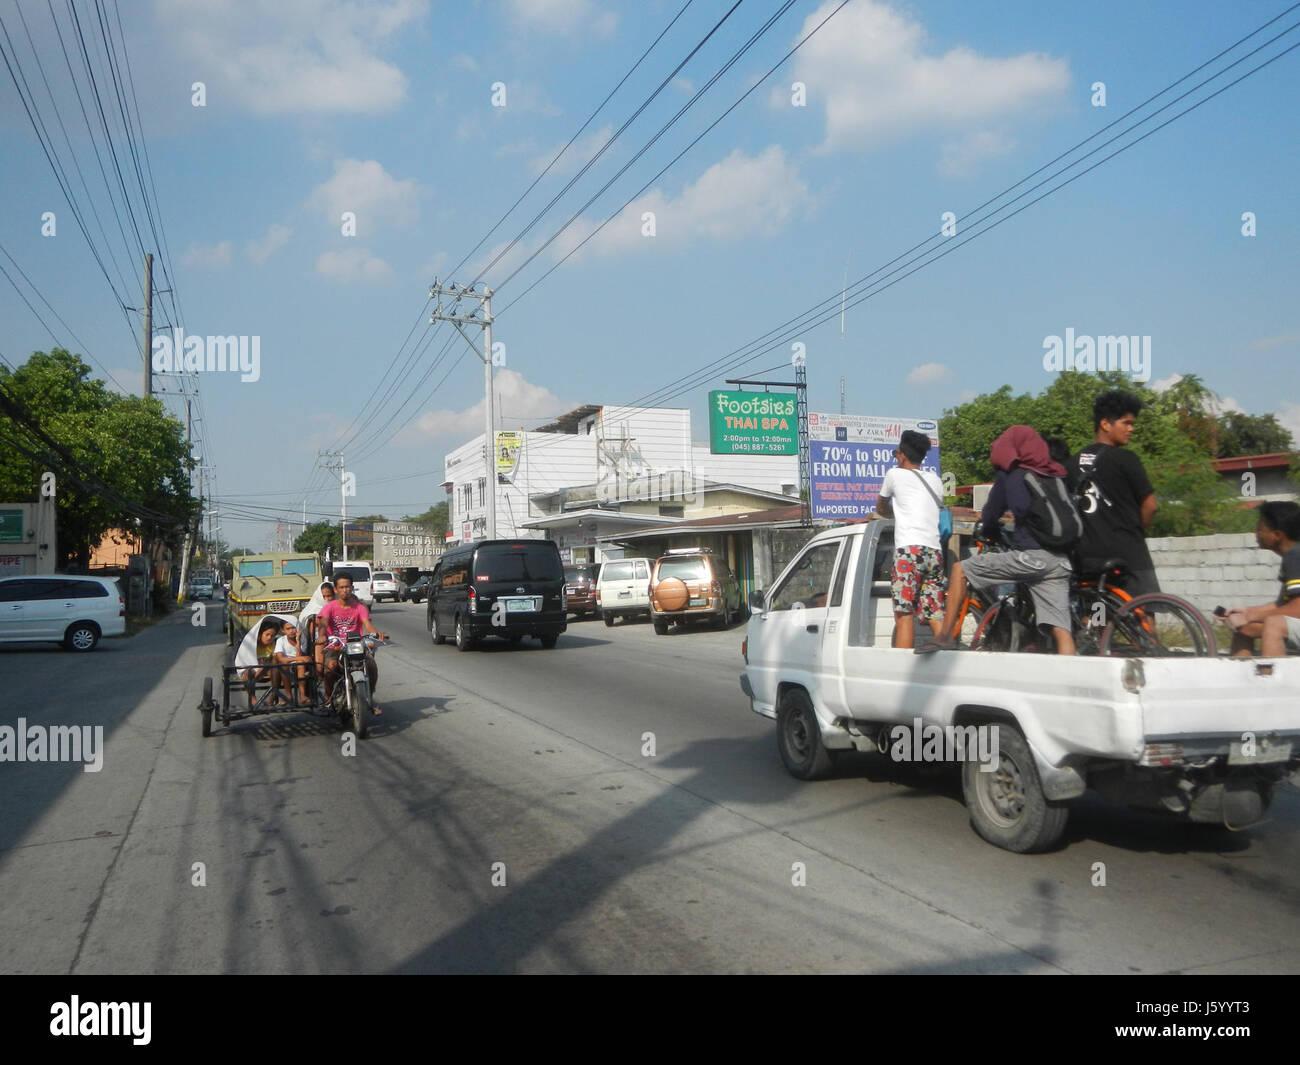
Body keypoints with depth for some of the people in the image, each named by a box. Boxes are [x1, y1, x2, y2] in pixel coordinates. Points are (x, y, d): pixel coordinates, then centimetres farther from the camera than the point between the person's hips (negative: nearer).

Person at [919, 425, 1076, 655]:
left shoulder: (1009, 475, 7)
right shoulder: (1057, 476, 21)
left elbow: (991, 515, 12)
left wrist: (987, 532, 33)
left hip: (1030, 556, -5)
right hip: (1060, 561, 5)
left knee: (960, 570, 8)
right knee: (1061, 630, 4)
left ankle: (945, 636, 6)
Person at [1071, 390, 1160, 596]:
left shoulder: (1075, 462, 10)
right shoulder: (1124, 459, -8)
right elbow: (1149, 506, -6)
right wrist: (1136, 531, 11)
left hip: (1087, 558, 6)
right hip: (1128, 556, -6)